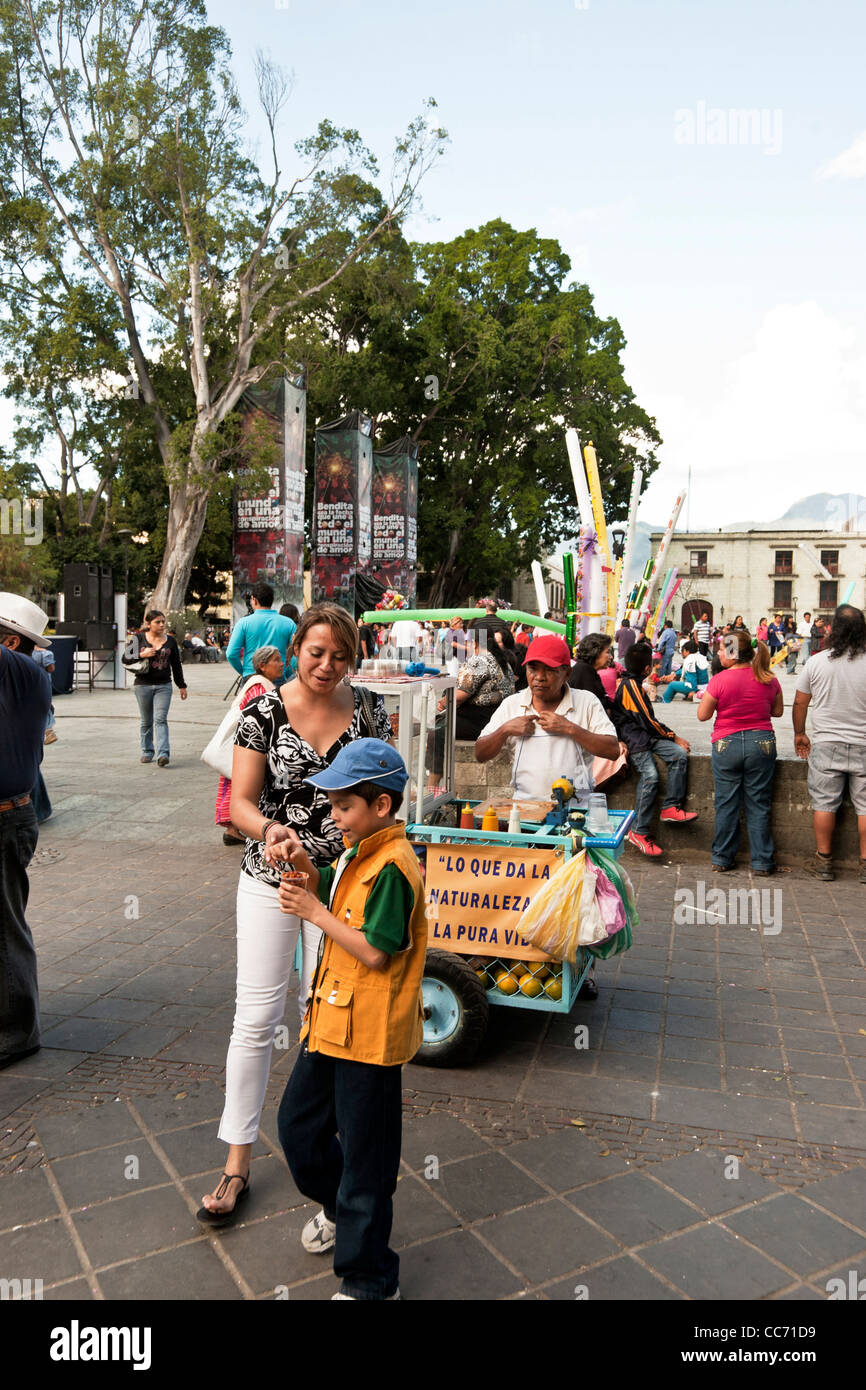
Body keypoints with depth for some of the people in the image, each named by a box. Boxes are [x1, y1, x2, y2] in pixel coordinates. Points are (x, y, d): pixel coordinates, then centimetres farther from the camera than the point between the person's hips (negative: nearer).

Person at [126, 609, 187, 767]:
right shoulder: (139, 639, 3)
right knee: (146, 721, 9)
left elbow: (176, 665, 14)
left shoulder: (170, 641, 8)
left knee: (160, 719, -12)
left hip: (163, 686, 0)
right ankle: (147, 752, 24)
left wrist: (182, 685, 14)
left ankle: (163, 754, -19)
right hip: (143, 685, 0)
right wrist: (141, 655, -15)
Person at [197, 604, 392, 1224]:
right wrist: (268, 830, -30)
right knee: (257, 1017, 2)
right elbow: (240, 801, -10)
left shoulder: (368, 714, -2)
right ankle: (238, 1161, 18)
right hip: (271, 877, -1)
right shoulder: (264, 712, -8)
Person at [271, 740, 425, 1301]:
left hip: (370, 1034, -9)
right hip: (331, 1020, 9)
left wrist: (314, 911, -19)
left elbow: (375, 953, -24)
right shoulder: (359, 852, 6)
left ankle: (369, 1281, 25)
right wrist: (308, 868, -1)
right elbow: (336, 903, 17)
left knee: (365, 1156, 6)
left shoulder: (393, 866, -22)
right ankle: (339, 1205, 49)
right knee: (298, 1124, 23)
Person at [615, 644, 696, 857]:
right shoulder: (630, 685, -13)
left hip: (645, 735, 10)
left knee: (680, 754, -9)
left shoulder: (632, 683, 17)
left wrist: (668, 734, 15)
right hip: (634, 738, -10)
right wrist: (673, 737, -2)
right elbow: (647, 721, -14)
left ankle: (670, 807, -10)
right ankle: (639, 832, -22)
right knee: (650, 776, -26)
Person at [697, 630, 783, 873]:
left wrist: (706, 698, 12)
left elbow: (703, 714, -6)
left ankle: (722, 859, 16)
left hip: (726, 744, -2)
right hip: (761, 743, 3)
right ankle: (762, 862, 13)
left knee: (726, 805, 8)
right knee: (758, 805, 9)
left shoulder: (720, 680, -12)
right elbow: (778, 711, 11)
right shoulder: (768, 679, 0)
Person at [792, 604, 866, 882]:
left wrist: (799, 733, 18)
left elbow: (800, 703, 3)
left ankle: (823, 861, 16)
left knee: (824, 804, 8)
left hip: (826, 744, 0)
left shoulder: (816, 662, -6)